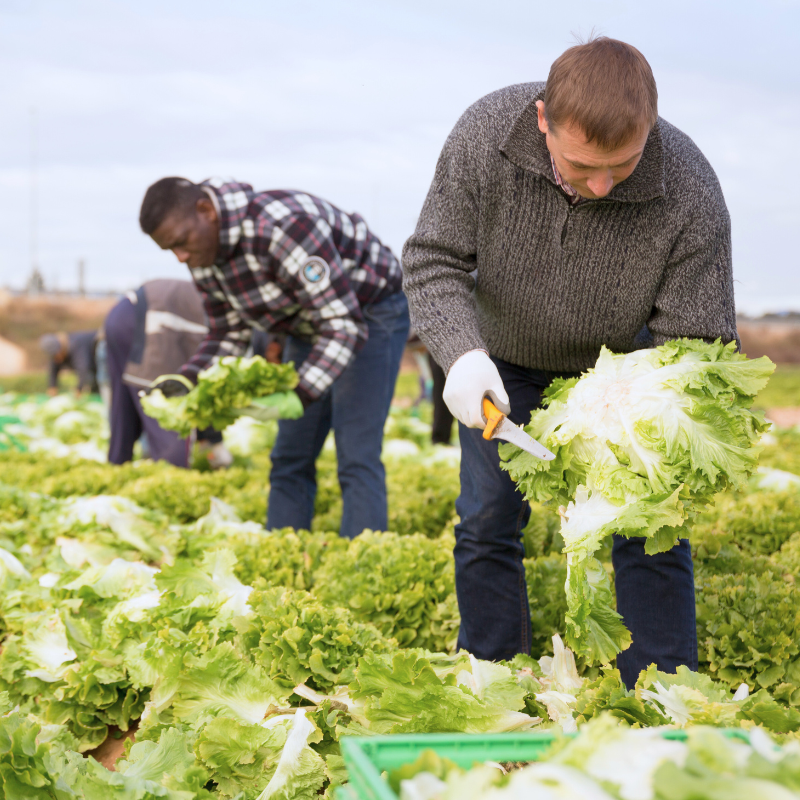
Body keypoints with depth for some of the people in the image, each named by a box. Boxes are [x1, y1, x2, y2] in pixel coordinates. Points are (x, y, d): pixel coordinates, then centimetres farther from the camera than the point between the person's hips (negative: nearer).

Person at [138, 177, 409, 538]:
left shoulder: (282, 226, -36)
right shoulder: (203, 254, -8)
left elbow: (345, 325, -36)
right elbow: (228, 333, 3)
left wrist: (300, 395, -45)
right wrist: (187, 379, -17)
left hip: (369, 311, -8)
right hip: (308, 324, 8)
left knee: (357, 460, -15)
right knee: (289, 461, 7)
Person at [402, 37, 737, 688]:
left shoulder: (690, 194, -33)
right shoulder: (487, 131, -30)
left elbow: (697, 342, -26)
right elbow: (433, 258, -21)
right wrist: (462, 353, -39)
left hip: (620, 364, -1)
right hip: (504, 357, 2)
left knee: (648, 529, -6)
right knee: (487, 524, 2)